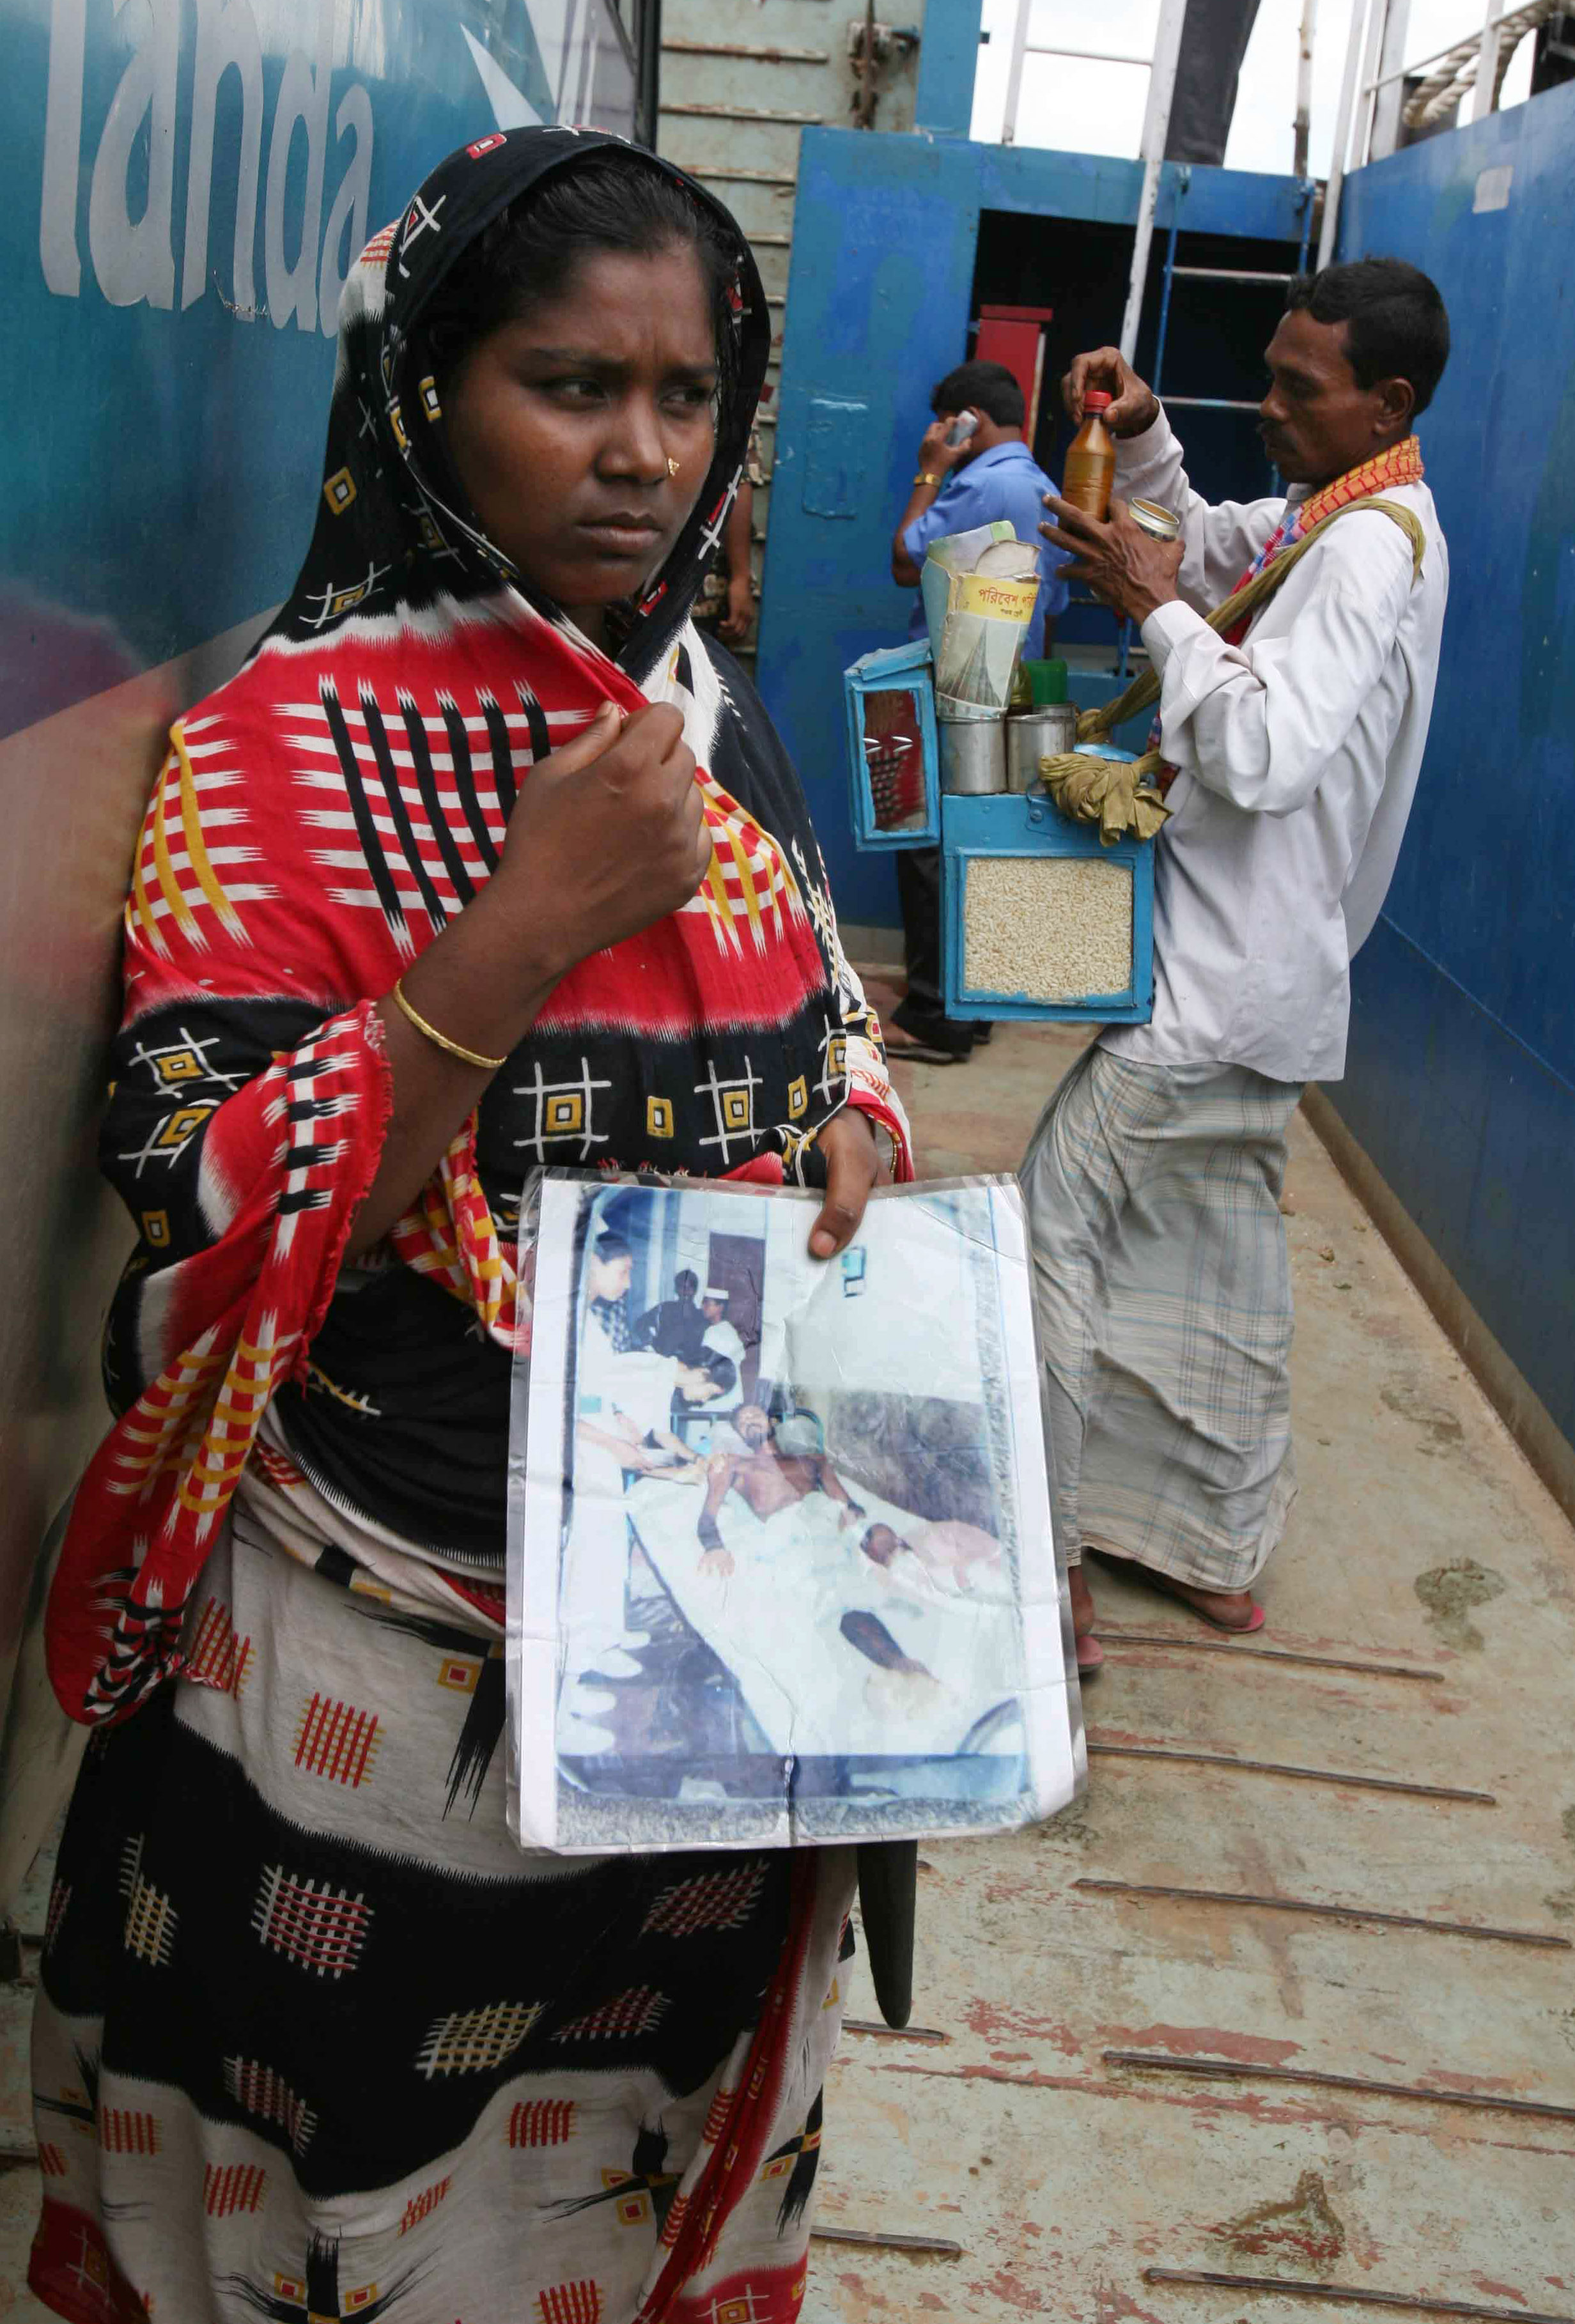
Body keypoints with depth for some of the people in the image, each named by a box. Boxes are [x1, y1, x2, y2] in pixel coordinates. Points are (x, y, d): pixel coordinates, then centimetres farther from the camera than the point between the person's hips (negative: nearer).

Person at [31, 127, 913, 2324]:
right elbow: (215, 1229, -20)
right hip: (398, 1630, -5)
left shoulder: (720, 720, 3)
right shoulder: (287, 745, -14)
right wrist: (523, 936, -28)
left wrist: (852, 1133, -6)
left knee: (662, 2100, 24)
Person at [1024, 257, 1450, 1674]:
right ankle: (1220, 1554, 28)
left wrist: (1153, 607, -20)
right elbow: (1209, 546, 28)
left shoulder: (1373, 548, -20)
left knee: (1062, 1224, -6)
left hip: (1219, 981, -10)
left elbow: (1268, 755, -30)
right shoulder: (1342, 518, 11)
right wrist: (1142, 435, 11)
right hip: (1263, 973, 10)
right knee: (1221, 1246, 16)